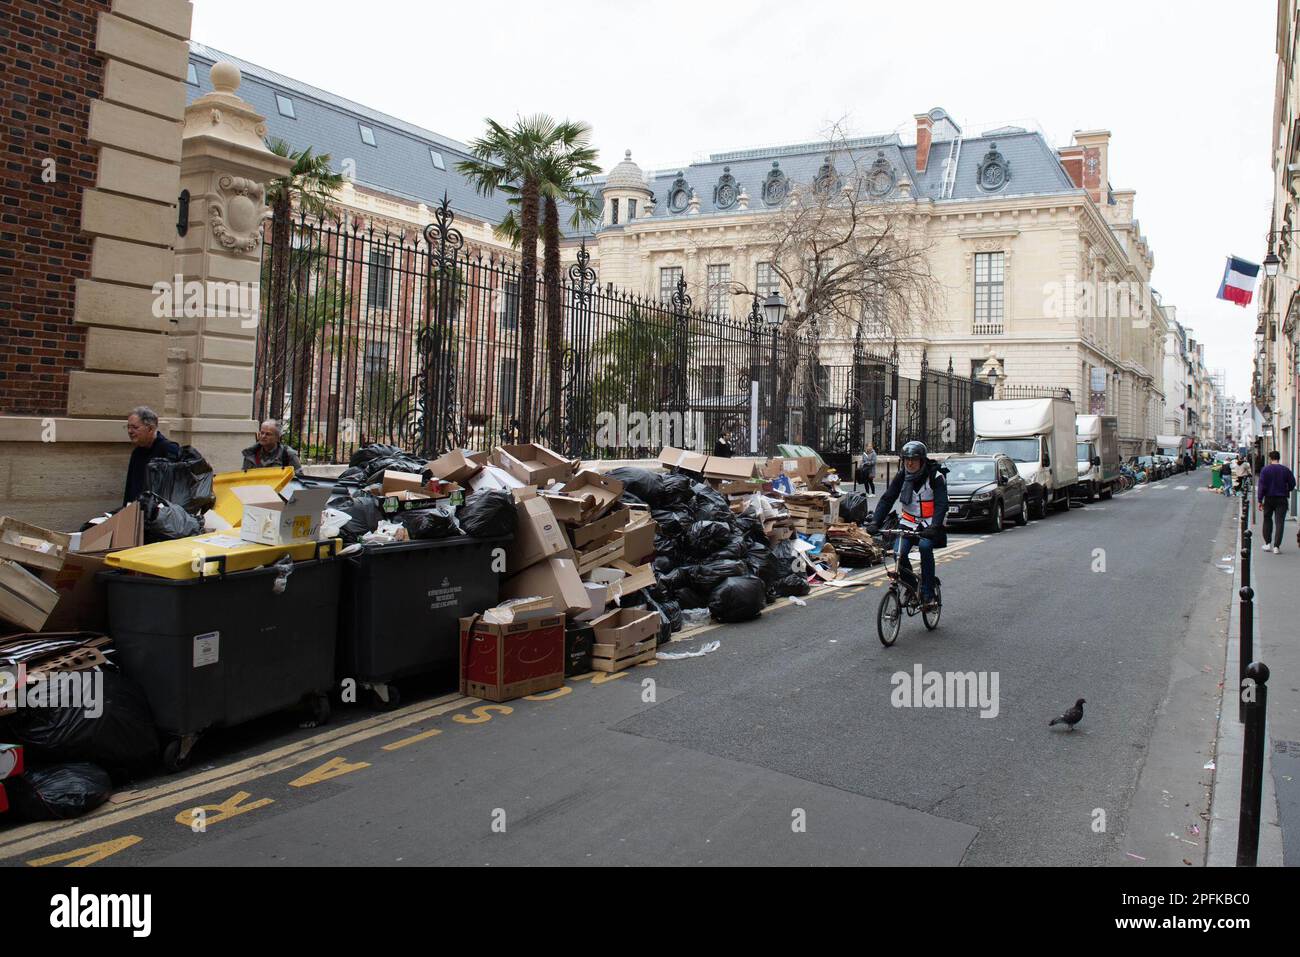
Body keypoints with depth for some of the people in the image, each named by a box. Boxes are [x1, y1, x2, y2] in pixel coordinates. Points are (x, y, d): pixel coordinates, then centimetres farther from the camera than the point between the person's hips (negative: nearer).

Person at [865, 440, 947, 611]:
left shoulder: (935, 476, -13)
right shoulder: (902, 476, -1)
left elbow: (941, 504, -21)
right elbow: (887, 499, -6)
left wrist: (934, 526, -37)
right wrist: (875, 522, -20)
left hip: (930, 524, -4)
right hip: (909, 522, 4)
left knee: (925, 546, -31)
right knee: (899, 552, -18)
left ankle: (928, 595, -21)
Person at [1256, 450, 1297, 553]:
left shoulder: (1265, 469, -6)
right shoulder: (1286, 470, -1)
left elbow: (1261, 486, -9)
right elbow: (1292, 484, 4)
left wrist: (1260, 500, -6)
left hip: (1269, 498, -1)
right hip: (1282, 499, 1)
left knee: (1267, 520, 16)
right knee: (1279, 522, 0)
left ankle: (1267, 543, 16)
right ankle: (1276, 546, -5)